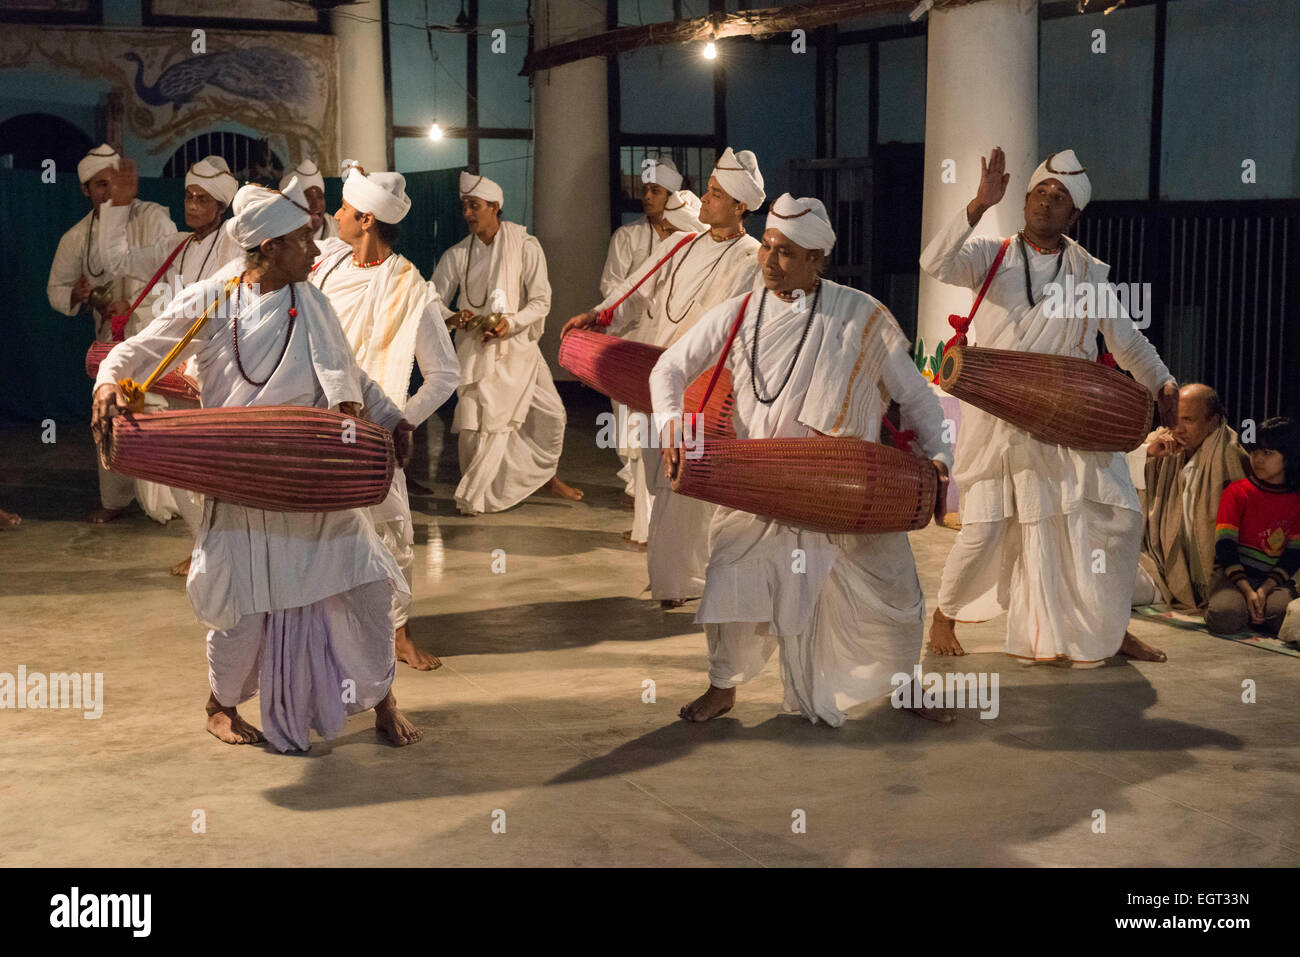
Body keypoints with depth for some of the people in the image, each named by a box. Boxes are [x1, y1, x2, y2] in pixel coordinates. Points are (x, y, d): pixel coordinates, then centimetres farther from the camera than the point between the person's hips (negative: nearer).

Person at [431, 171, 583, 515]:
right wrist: (453, 317, -19)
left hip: (519, 345, 0)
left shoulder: (525, 246, -5)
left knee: (551, 414, 7)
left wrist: (510, 323, -23)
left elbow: (541, 301, -8)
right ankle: (473, 496, 10)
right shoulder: (457, 255, 0)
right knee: (475, 420, -6)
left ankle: (545, 475, 32)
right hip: (476, 348, 0)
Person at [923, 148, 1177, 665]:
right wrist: (980, 205, -26)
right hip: (999, 422, -3)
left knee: (1119, 516, 1)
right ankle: (945, 614, 20)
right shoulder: (992, 257, 1)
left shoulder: (1089, 273, 10)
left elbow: (1127, 339, 18)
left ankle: (1109, 629, 18)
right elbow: (936, 263, -19)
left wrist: (1162, 383, 11)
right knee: (985, 530, -4)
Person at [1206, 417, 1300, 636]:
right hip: (1233, 575, -2)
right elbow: (1224, 546, -6)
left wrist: (1264, 590, -14)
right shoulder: (1237, 492, 2)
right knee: (1225, 617, -33)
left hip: (1275, 579, 2)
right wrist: (1247, 591, -19)